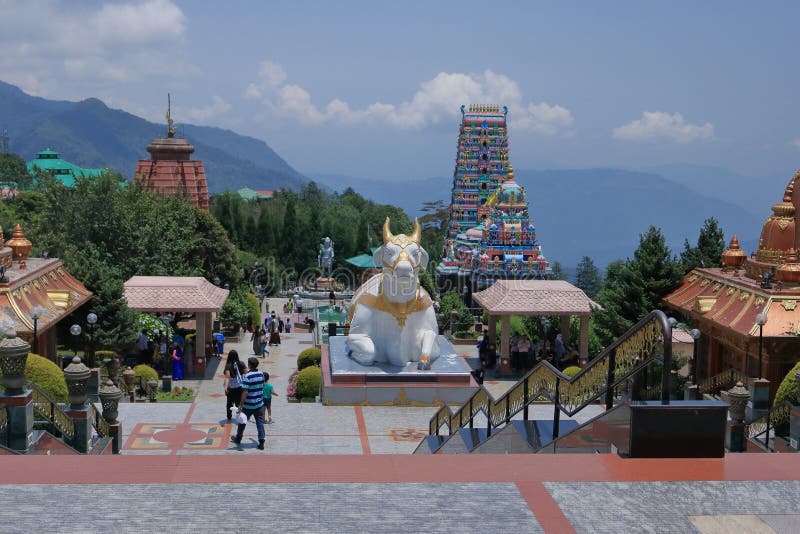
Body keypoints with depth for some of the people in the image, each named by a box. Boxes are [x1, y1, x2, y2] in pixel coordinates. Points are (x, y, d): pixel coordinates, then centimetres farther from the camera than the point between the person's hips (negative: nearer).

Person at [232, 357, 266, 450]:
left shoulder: (247, 377, -20)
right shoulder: (261, 374, 0)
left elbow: (245, 392, -22)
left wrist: (241, 404, -17)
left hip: (248, 405, -4)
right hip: (259, 404, 4)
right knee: (260, 423, 6)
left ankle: (238, 439, 34)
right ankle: (261, 443, 3)